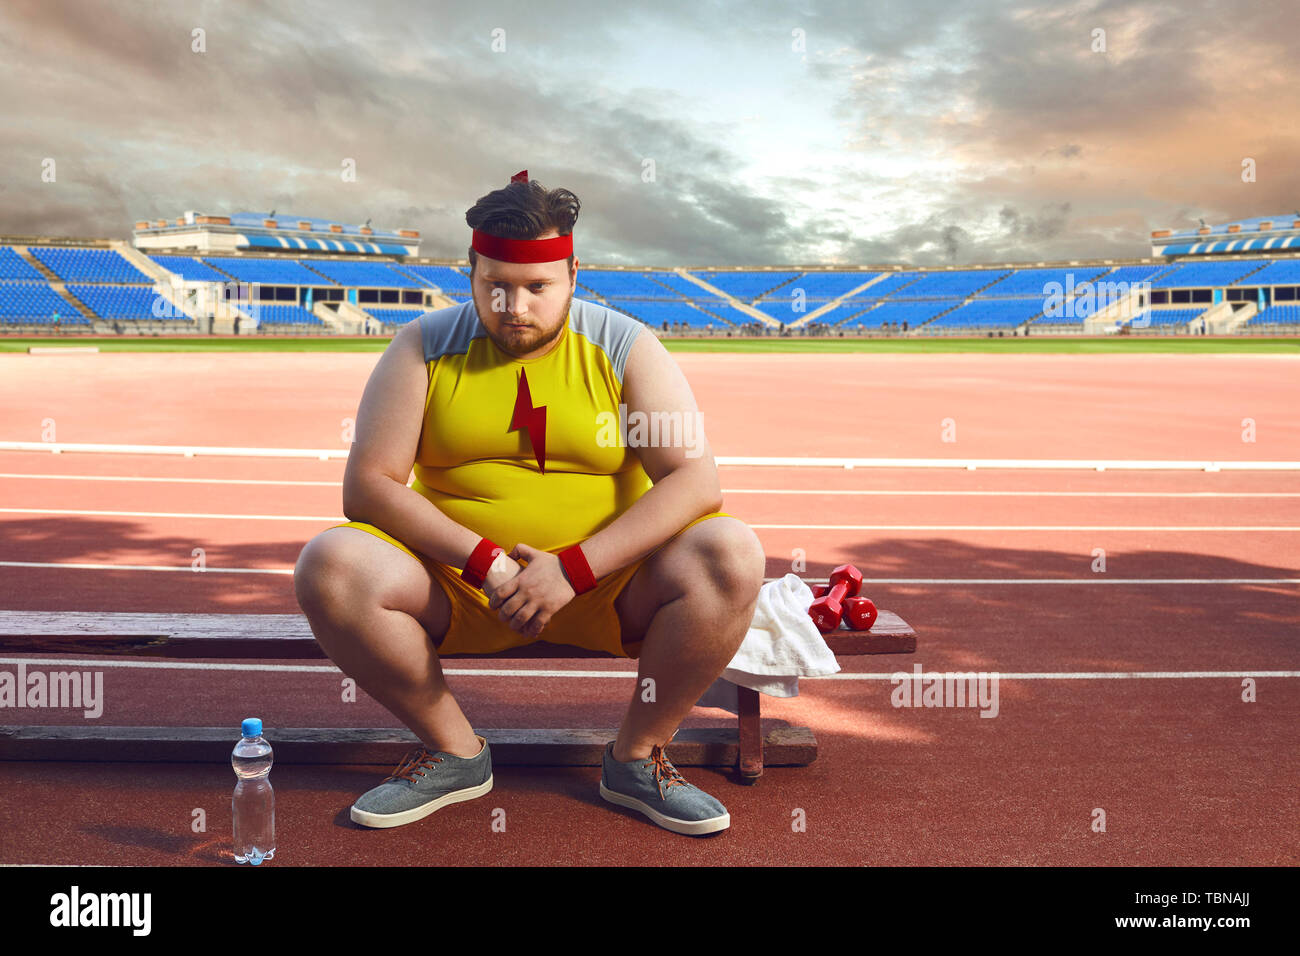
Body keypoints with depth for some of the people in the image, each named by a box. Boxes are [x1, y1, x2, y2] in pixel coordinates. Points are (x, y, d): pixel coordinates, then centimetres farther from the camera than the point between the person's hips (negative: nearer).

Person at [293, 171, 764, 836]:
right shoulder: (426, 346, 1)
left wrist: (575, 568, -23)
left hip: (608, 582, 0)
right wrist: (485, 561, -20)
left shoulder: (624, 348, -1)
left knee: (732, 553, -26)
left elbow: (695, 480, -12)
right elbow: (368, 484, -7)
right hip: (455, 581, 1)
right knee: (329, 566, -24)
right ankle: (453, 753, -3)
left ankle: (635, 756, -5)